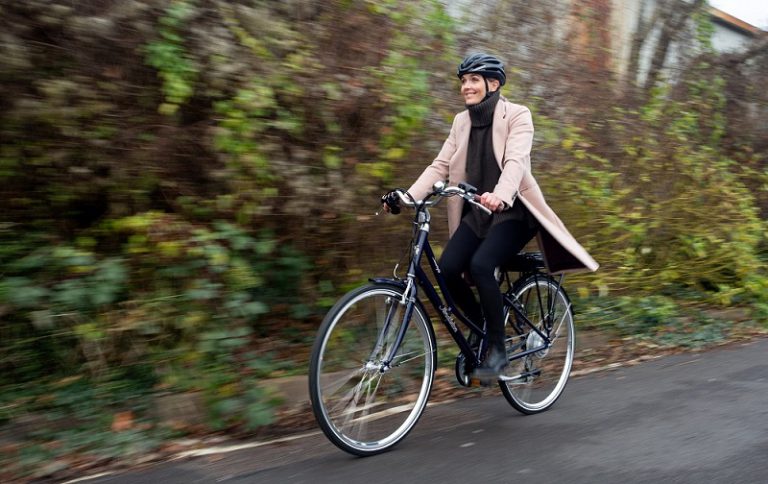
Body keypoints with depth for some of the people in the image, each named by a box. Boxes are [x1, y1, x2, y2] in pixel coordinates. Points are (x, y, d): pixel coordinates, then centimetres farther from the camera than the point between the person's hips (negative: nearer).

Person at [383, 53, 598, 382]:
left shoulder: (517, 116, -7)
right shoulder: (462, 122, 9)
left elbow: (515, 162, -24)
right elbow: (440, 166, 1)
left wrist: (500, 195, -45)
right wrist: (408, 196, -15)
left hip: (512, 210, -5)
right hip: (476, 212, 5)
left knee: (480, 265, -29)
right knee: (447, 268, -18)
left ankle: (498, 348, -10)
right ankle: (482, 330, 8)